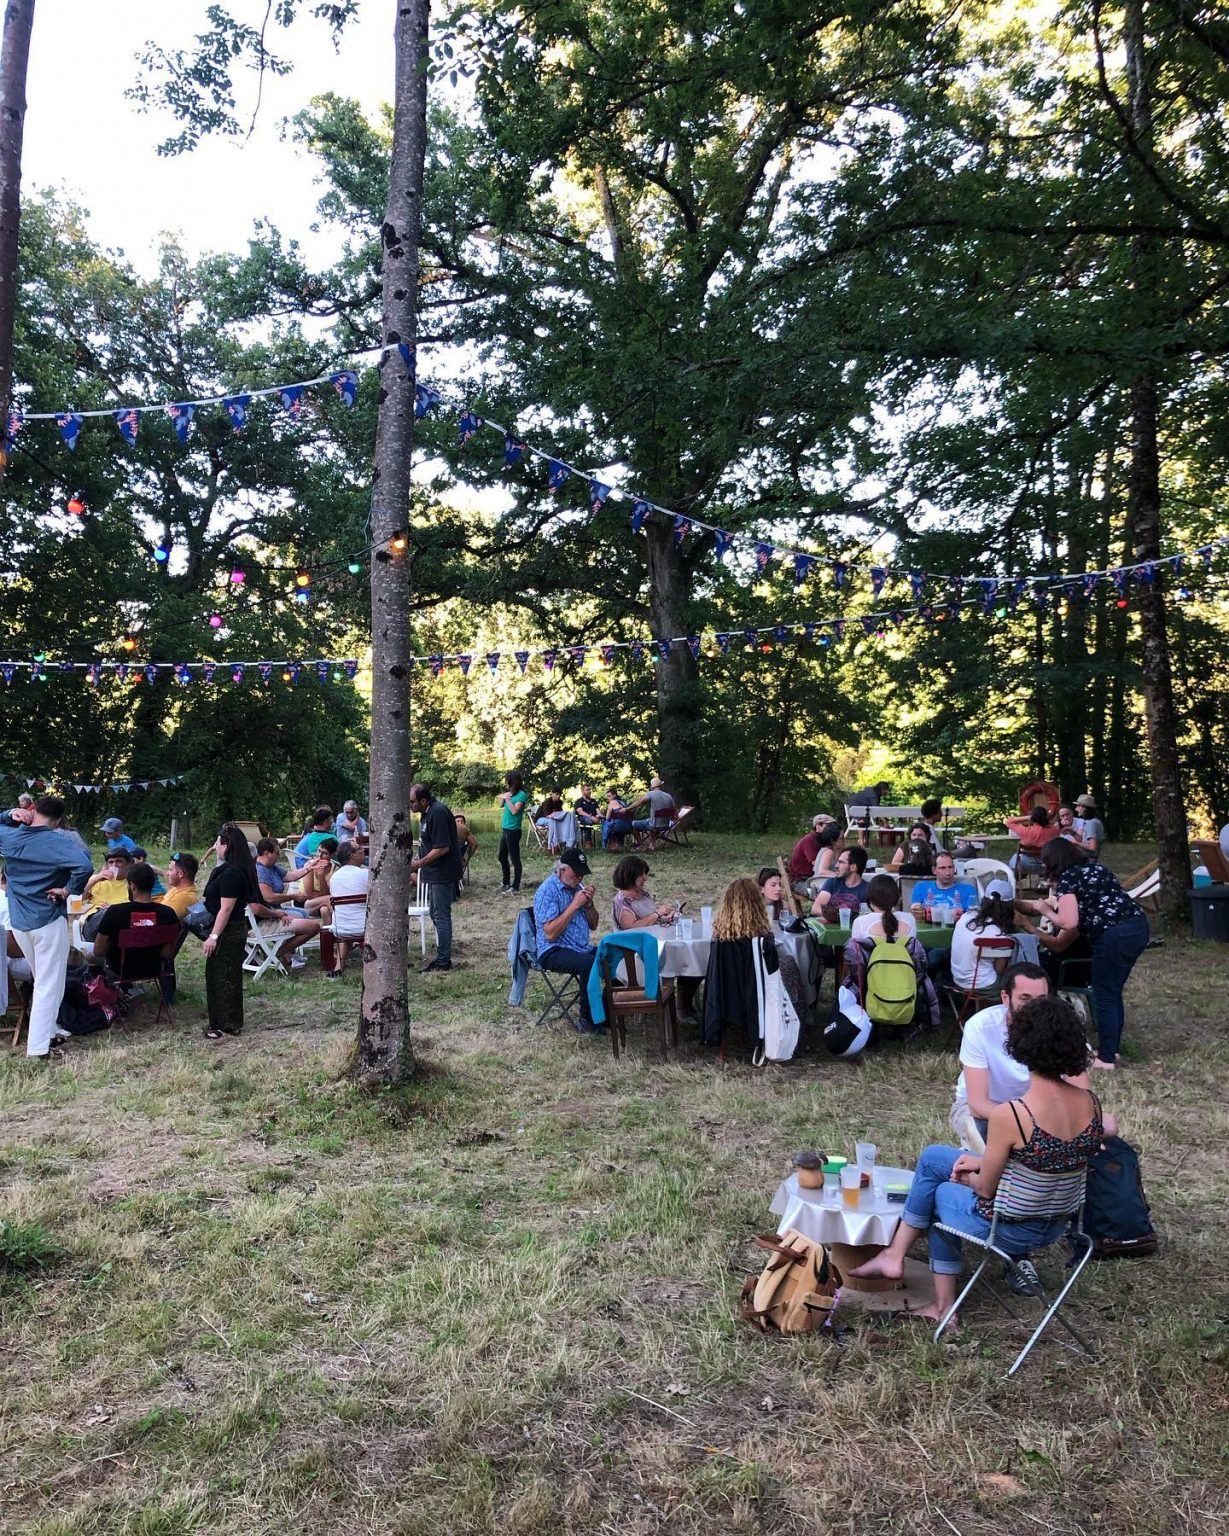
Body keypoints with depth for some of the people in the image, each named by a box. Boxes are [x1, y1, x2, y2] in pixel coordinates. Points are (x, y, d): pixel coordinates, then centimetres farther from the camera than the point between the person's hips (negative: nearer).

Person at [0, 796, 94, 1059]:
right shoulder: (58, 841, -18)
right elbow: (85, 867, -34)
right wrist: (68, 889, -18)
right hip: (48, 921, -6)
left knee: (42, 979, 23)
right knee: (49, 985, 1)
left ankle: (47, 1029, 31)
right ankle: (39, 1046, 2)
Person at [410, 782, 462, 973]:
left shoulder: (438, 813, -22)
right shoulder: (427, 812, 10)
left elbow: (442, 848, -25)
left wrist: (419, 864, -18)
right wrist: (418, 863, 11)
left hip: (443, 873, -10)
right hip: (434, 873, 10)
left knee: (441, 916, -4)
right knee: (436, 915, 16)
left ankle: (443, 961, 3)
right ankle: (442, 956, 25)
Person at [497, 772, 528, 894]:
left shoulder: (521, 795, -12)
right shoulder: (510, 793, 10)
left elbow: (514, 811, -21)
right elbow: (501, 806, 20)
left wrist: (507, 798, -15)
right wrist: (503, 797, 4)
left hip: (513, 831, -9)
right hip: (505, 829, 9)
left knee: (514, 858, -2)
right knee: (502, 857, 15)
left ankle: (515, 886, 3)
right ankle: (506, 882, 27)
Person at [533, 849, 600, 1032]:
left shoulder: (577, 886, 12)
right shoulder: (547, 891, -11)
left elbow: (593, 925, 15)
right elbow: (550, 934, -20)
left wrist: (588, 904, -5)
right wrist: (574, 905, -19)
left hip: (582, 948, 7)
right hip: (553, 952, -7)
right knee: (590, 964, -33)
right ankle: (587, 1020, -19)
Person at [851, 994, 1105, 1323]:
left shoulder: (1008, 1115, -30)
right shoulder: (1091, 1103, -11)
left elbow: (986, 1188, -15)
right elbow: (1052, 1162, 5)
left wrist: (965, 1176, 8)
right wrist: (985, 1162, 8)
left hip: (1011, 1231, -6)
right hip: (1058, 1226, 6)